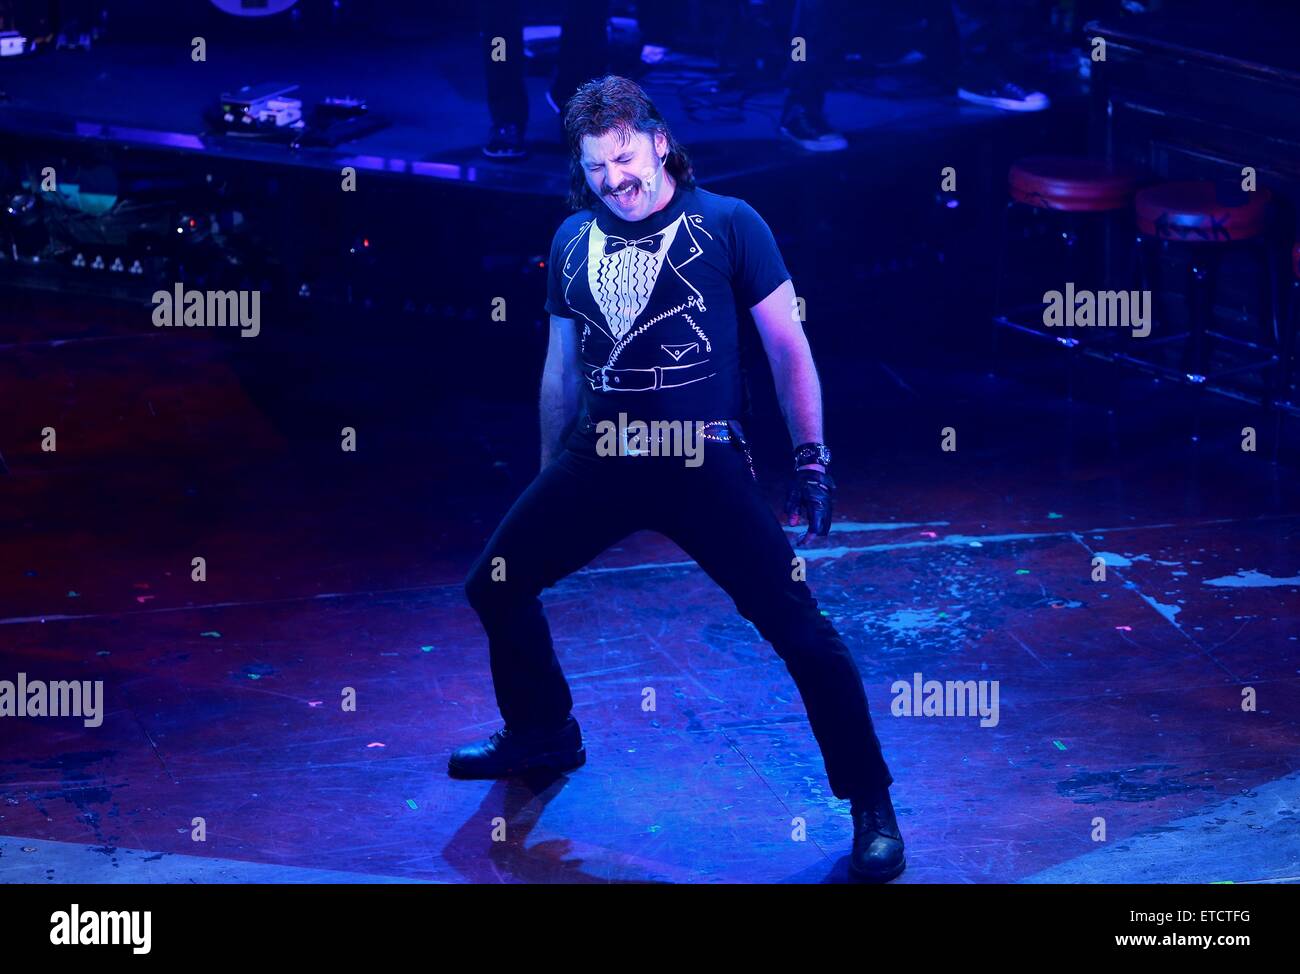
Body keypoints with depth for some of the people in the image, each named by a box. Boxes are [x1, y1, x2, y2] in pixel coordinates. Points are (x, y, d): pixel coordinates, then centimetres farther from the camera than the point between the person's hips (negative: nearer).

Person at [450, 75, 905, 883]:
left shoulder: (727, 224, -4)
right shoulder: (574, 240, 10)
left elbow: (788, 344, -1)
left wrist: (812, 458, -6)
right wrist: (550, 477, 22)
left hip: (705, 465, -5)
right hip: (600, 461, 5)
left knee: (798, 627, -13)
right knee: (495, 586, 11)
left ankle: (871, 805, 0)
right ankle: (543, 735, 36)